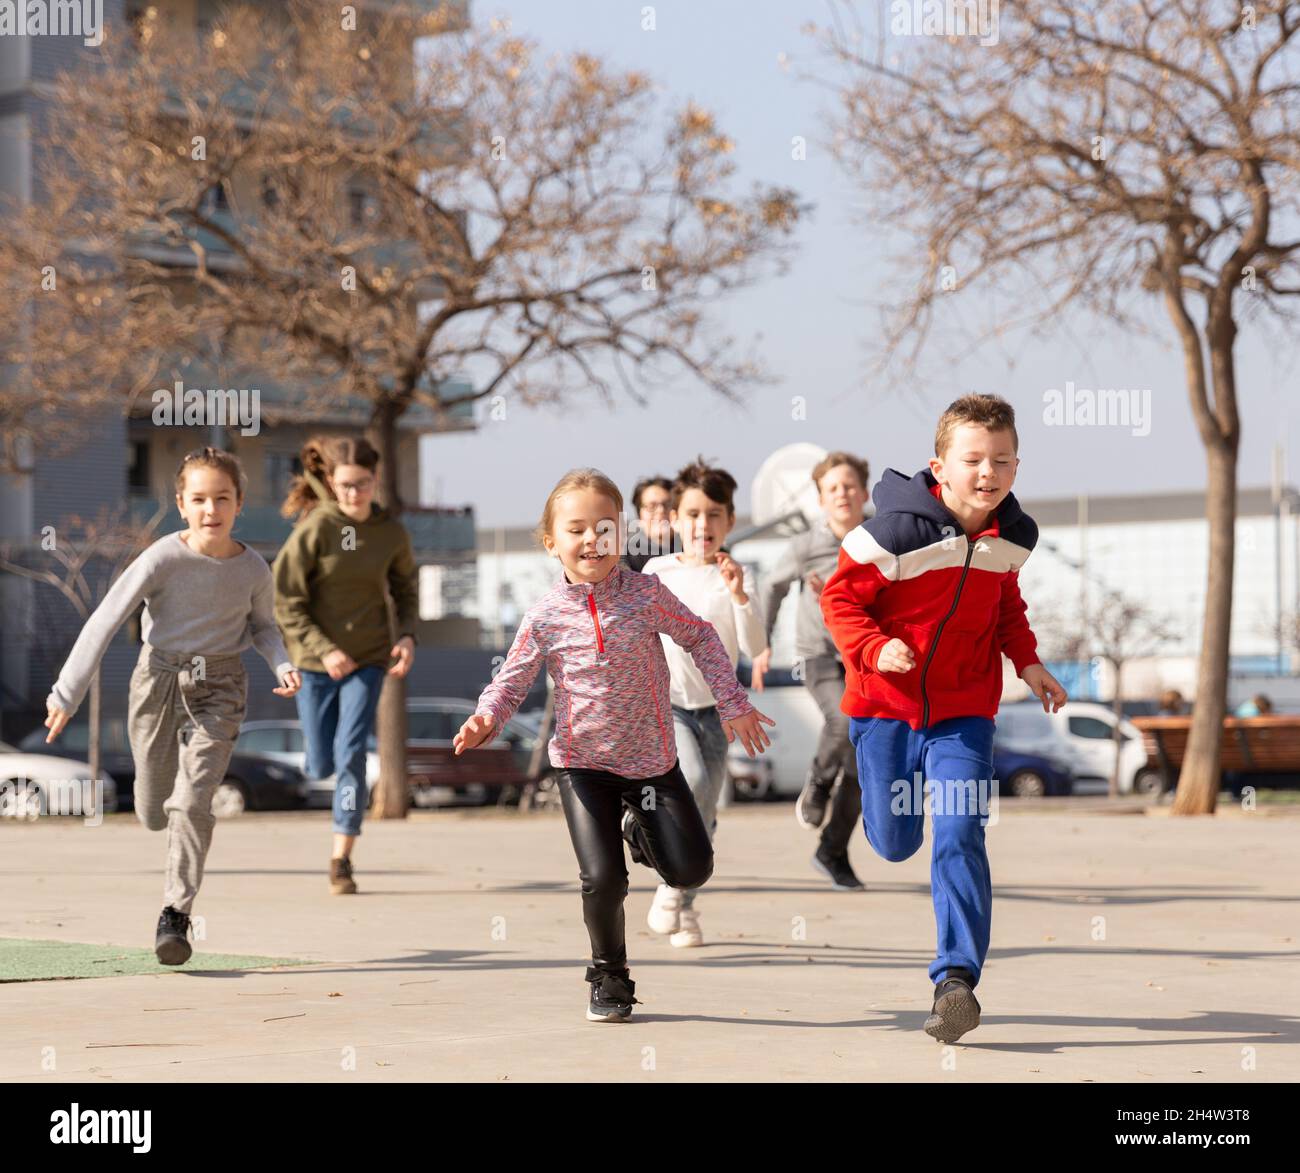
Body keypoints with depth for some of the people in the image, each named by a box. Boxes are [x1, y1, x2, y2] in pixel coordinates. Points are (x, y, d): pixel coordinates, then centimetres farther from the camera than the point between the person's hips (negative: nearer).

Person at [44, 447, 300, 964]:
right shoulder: (163, 558, -16)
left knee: (191, 804, -17)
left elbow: (262, 626, 14)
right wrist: (67, 693, -18)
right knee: (154, 814, 11)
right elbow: (104, 621, -15)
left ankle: (175, 913, -11)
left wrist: (282, 665, -6)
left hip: (218, 689, 0)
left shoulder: (253, 569, -7)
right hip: (158, 681, 0)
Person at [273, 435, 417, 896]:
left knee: (350, 752, -12)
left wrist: (407, 636, -5)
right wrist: (323, 650, -18)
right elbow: (284, 598, -11)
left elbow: (405, 589, 13)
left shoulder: (391, 532, -4)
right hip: (316, 659, -1)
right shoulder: (315, 527, -14)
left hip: (368, 657, 1)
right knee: (321, 765, 6)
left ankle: (341, 859, -6)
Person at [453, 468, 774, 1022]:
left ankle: (643, 834, 34)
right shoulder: (545, 616, -8)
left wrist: (733, 703, 3)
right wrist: (487, 718, -20)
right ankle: (609, 977, 13)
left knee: (691, 869, -1)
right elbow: (513, 678, 0)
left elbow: (699, 637, 4)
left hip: (652, 757, 1)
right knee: (603, 878, -12)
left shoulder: (646, 594, -8)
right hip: (583, 762, -1)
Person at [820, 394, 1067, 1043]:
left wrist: (1027, 661, 4)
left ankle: (957, 978, -17)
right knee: (893, 843, 11)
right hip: (885, 703, -2)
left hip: (964, 709, 2)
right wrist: (874, 648, -28)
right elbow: (839, 596, -12)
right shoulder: (898, 529, -19)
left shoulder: (1010, 538, -2)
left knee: (959, 839, -14)